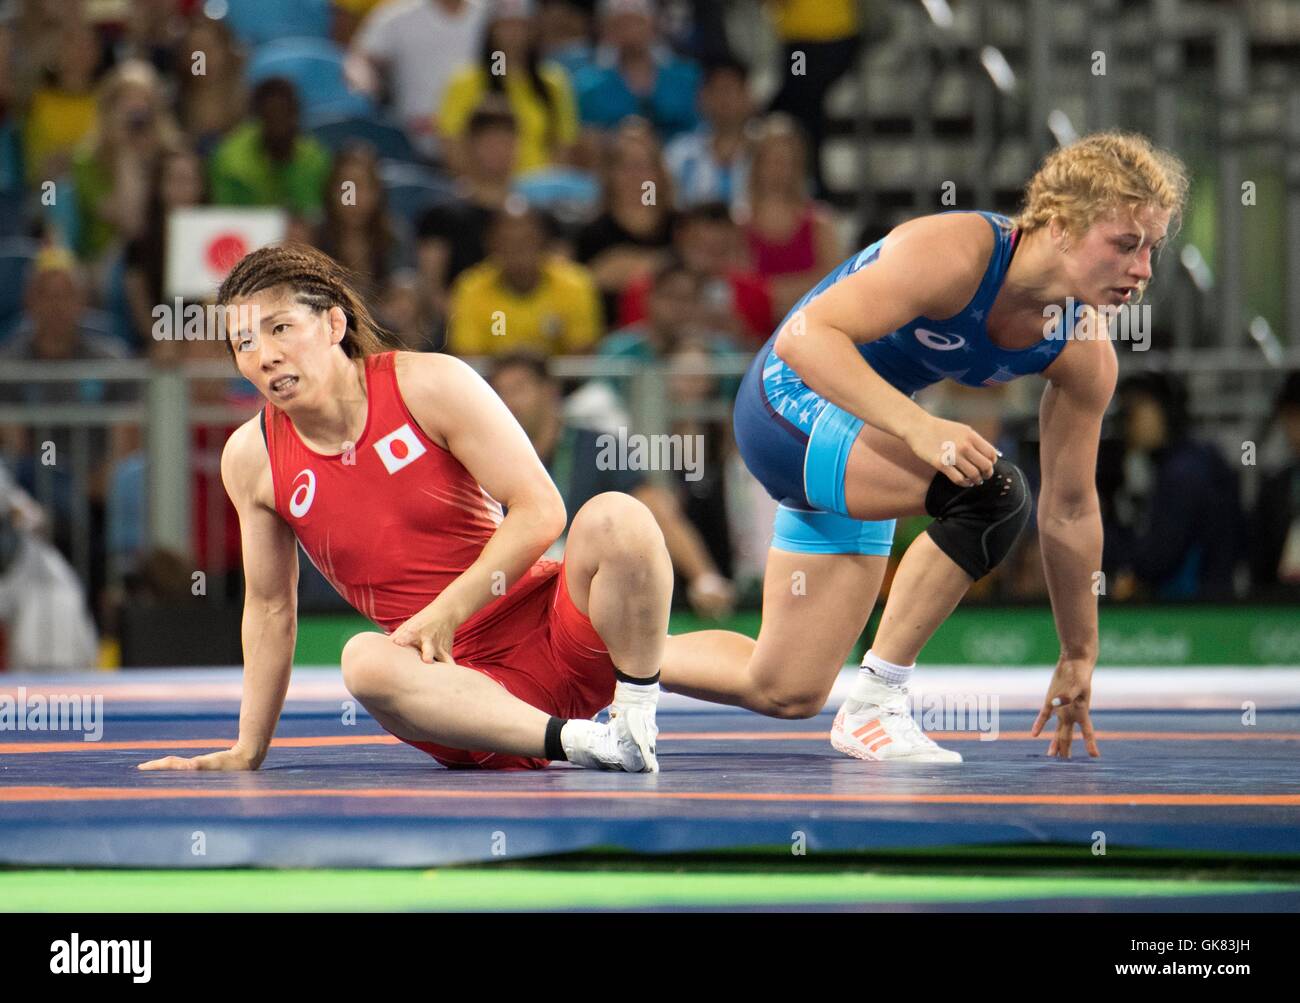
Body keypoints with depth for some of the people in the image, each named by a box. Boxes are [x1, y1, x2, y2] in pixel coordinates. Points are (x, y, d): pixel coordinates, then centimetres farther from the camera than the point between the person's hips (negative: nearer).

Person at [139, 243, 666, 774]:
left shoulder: (429, 383, -6)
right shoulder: (251, 458, 4)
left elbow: (540, 509, -10)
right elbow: (269, 607, 14)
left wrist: (445, 612, -18)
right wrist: (247, 752, 14)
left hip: (553, 630, -2)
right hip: (460, 678, 2)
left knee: (614, 517, -30)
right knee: (366, 660, -33)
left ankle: (636, 717, -17)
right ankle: (576, 741, -32)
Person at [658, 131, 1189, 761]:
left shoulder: (1085, 355, -8)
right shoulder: (954, 253, -29)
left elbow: (1070, 509, 3)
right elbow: (804, 336, -34)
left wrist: (1078, 656, 8)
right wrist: (919, 427, -43)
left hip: (856, 441, 8)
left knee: (785, 693, 10)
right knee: (990, 490, -31)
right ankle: (874, 703, -19)